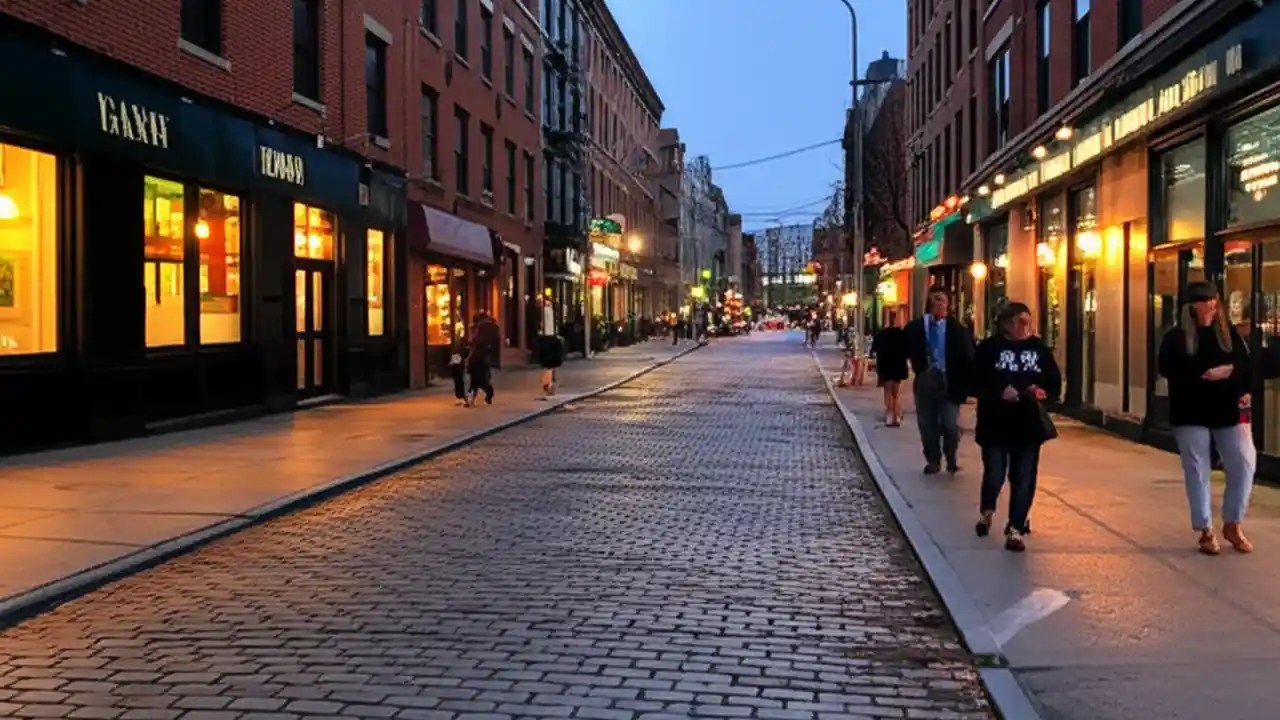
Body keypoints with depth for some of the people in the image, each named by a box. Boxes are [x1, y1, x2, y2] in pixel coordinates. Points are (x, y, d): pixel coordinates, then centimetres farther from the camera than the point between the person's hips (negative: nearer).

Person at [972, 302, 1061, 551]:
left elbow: (1055, 383, 8)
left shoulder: (1039, 348, 5)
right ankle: (986, 511, 35)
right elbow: (976, 384, -9)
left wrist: (1044, 392, -13)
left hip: (1029, 424, 3)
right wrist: (1000, 392, -23)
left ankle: (1015, 529, 11)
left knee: (1024, 480, 2)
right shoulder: (989, 348, -5)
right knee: (994, 475, 4)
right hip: (995, 424, -2)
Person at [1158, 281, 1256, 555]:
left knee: (1244, 463, -6)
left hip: (1228, 411, 3)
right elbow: (1168, 368, -13)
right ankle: (1206, 531, 10)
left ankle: (1232, 525, 10)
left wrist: (1230, 374, -14)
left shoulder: (1228, 332, 10)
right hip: (1191, 414, -2)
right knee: (1197, 472, 0)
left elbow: (1245, 363, 7)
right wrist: (1205, 373, -17)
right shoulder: (1176, 337, 0)